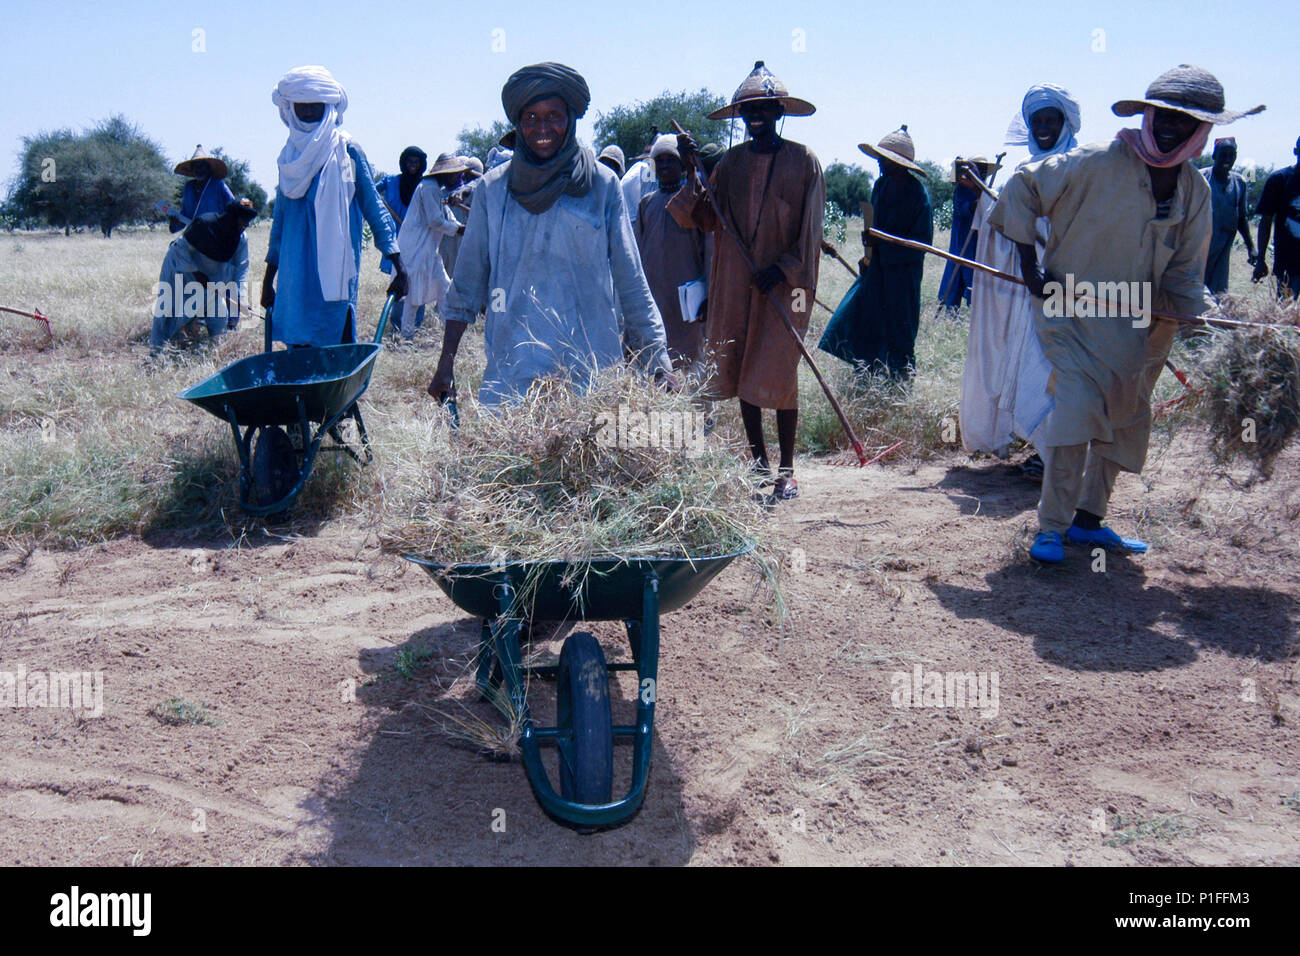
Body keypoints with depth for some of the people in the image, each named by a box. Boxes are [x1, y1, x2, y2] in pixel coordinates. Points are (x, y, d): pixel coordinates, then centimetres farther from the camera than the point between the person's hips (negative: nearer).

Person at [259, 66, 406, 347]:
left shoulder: (346, 150, 0)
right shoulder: (290, 155, 14)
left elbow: (374, 207, 0)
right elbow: (280, 218, 20)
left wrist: (397, 263, -8)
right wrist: (268, 279, 20)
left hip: (335, 271, -5)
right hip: (295, 277, 5)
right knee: (298, 346, 3)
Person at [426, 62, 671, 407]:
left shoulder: (602, 185, 4)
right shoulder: (494, 188, 7)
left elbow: (631, 281, 7)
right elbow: (468, 280, 12)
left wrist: (658, 363, 4)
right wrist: (446, 362, 8)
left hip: (591, 370, -1)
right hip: (512, 371, 1)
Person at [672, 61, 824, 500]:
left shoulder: (802, 161, 0)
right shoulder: (731, 162, 10)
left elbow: (810, 230, -2)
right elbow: (705, 218, 5)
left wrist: (783, 268, -13)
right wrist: (691, 173, -5)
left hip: (784, 282, -4)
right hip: (736, 283, 4)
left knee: (778, 375, -7)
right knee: (741, 373, 7)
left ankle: (787, 471, 4)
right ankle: (759, 464, 19)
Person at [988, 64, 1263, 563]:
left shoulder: (1195, 191, 2)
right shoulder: (1095, 163, -16)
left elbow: (1184, 273, 5)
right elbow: (1022, 188, -7)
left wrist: (1204, 318, -13)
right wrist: (1028, 258, -11)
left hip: (1139, 327, 7)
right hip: (1072, 312, -7)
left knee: (1127, 422, 14)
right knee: (1077, 408, -18)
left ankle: (1088, 520, 29)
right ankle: (1051, 528, -7)